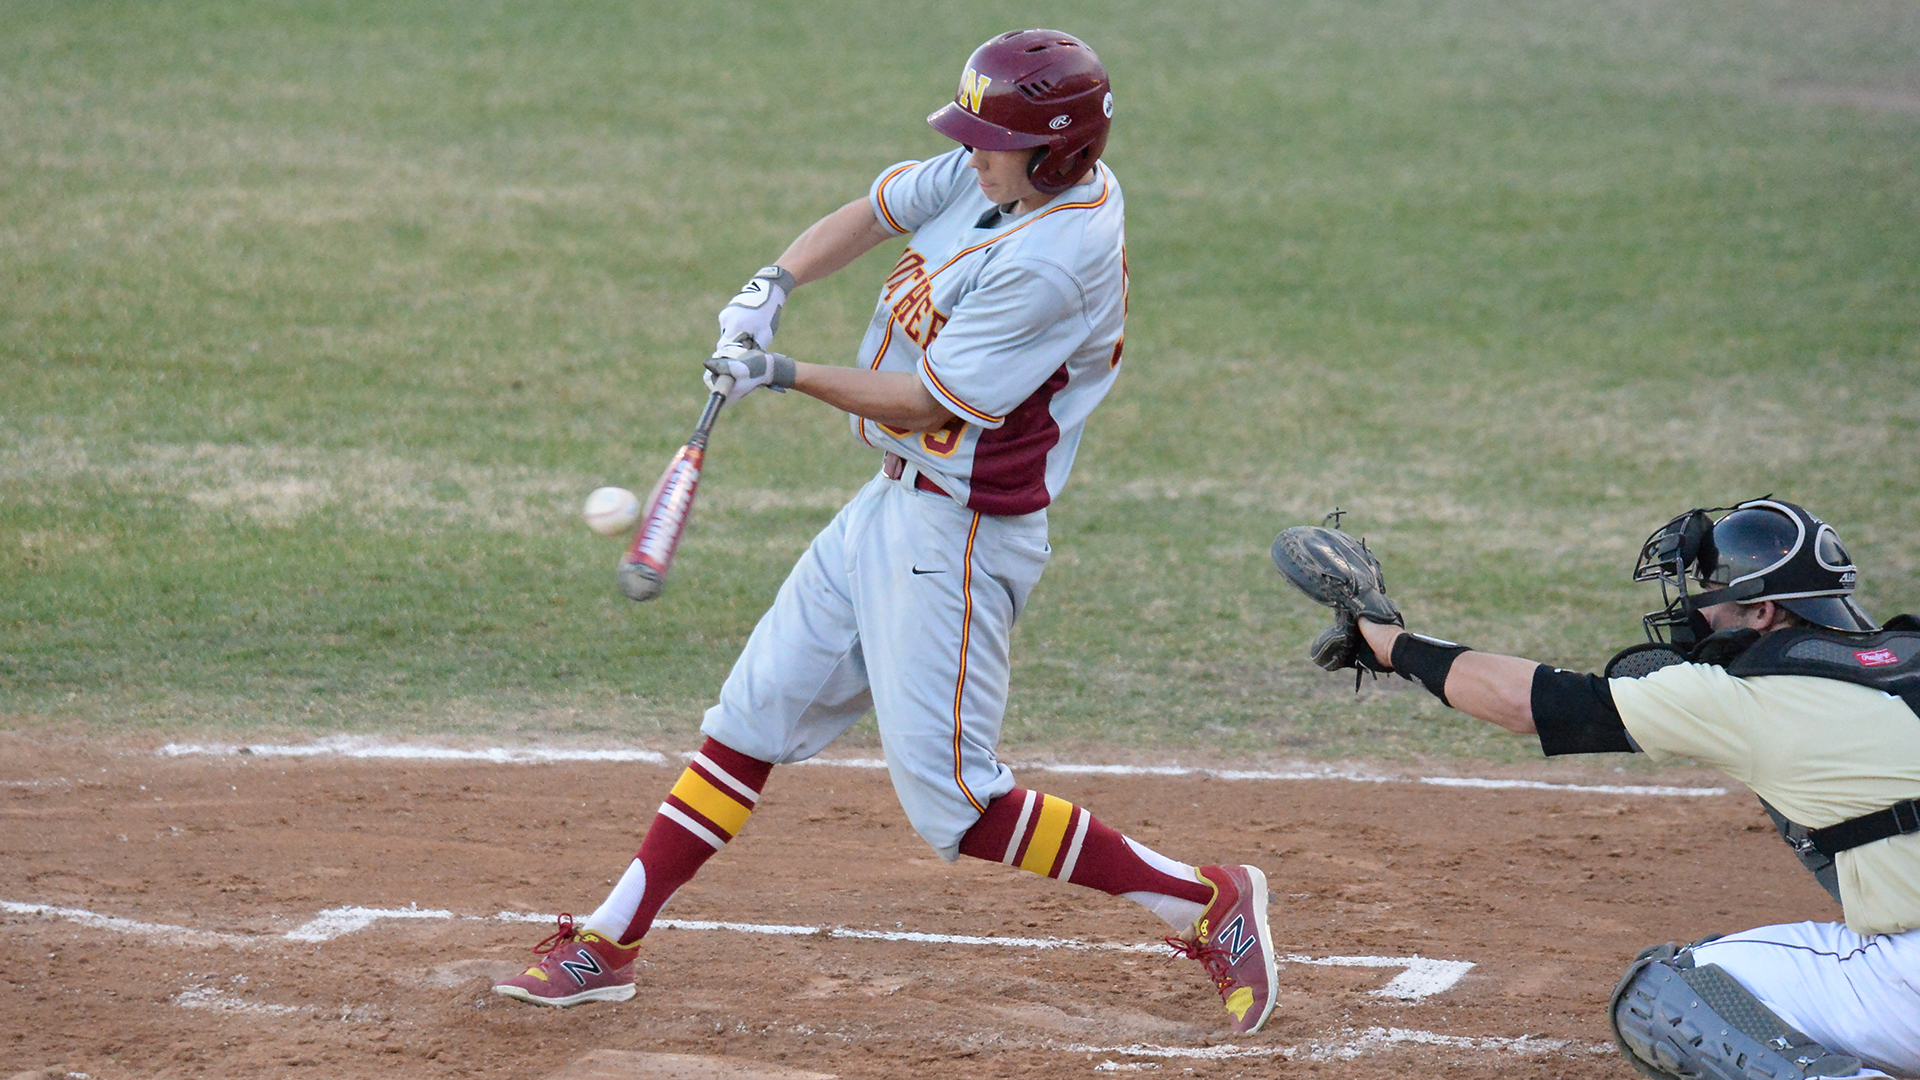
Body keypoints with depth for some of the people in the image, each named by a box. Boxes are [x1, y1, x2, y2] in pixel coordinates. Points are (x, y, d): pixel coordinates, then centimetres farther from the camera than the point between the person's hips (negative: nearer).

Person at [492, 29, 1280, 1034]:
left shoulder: (1050, 261, -26)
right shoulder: (992, 177, 0)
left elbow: (931, 404, -22)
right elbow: (874, 213, 9)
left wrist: (787, 375, -16)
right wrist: (774, 285, -9)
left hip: (959, 534, -9)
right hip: (896, 501, 9)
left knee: (949, 796, -7)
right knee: (755, 712, 11)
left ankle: (1204, 901, 2)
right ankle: (608, 944, 18)